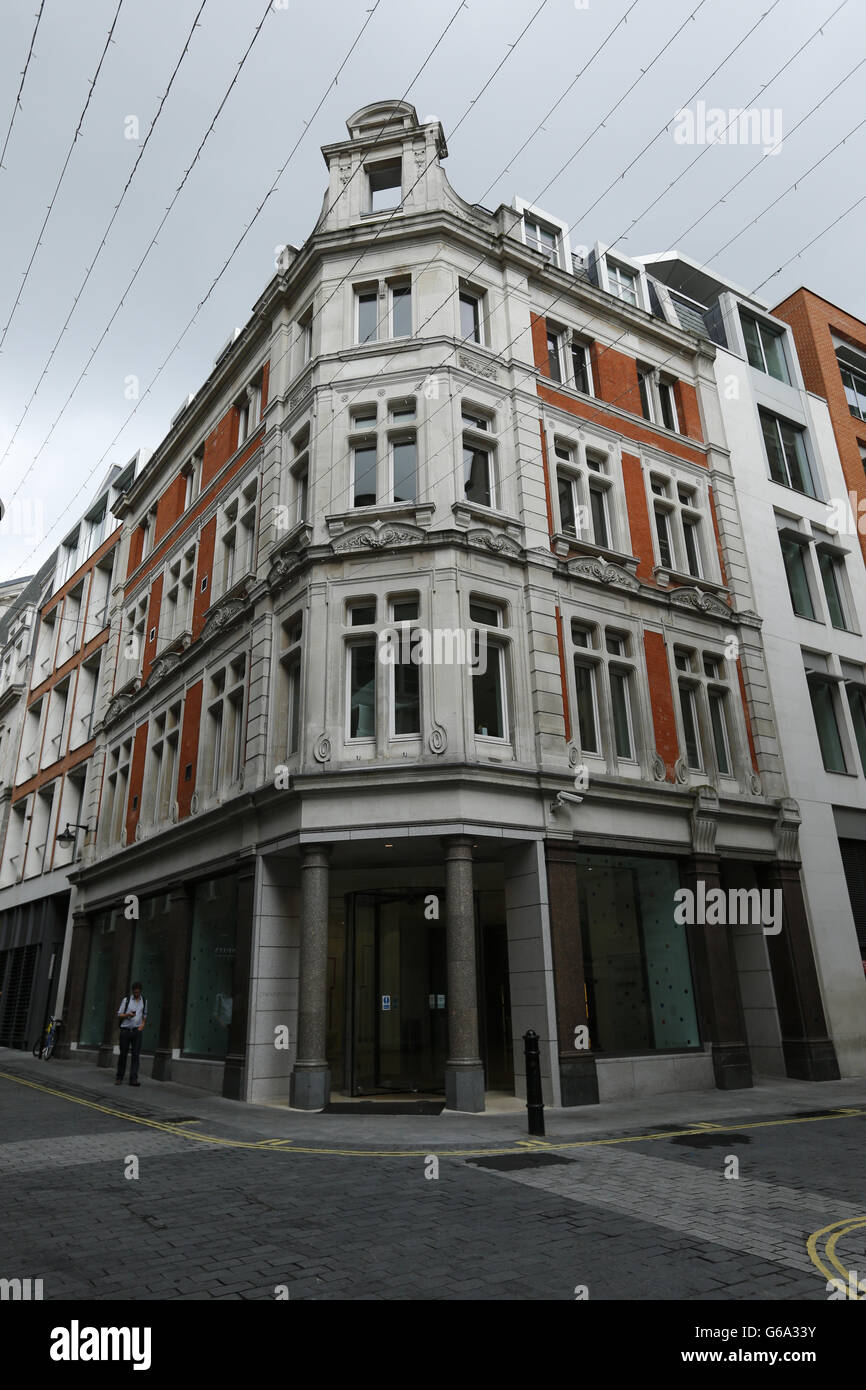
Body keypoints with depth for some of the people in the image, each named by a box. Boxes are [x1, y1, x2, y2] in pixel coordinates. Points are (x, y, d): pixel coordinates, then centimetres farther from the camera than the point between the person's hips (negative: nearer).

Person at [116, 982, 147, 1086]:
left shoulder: (144, 1001, 10)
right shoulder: (126, 1000, 1)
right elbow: (119, 1015, 1)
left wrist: (143, 1024, 3)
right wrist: (128, 1015, -18)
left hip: (137, 1031, 2)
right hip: (125, 1030, -2)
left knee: (136, 1055, -7)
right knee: (123, 1054, 3)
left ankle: (133, 1079, -9)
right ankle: (119, 1077, 18)